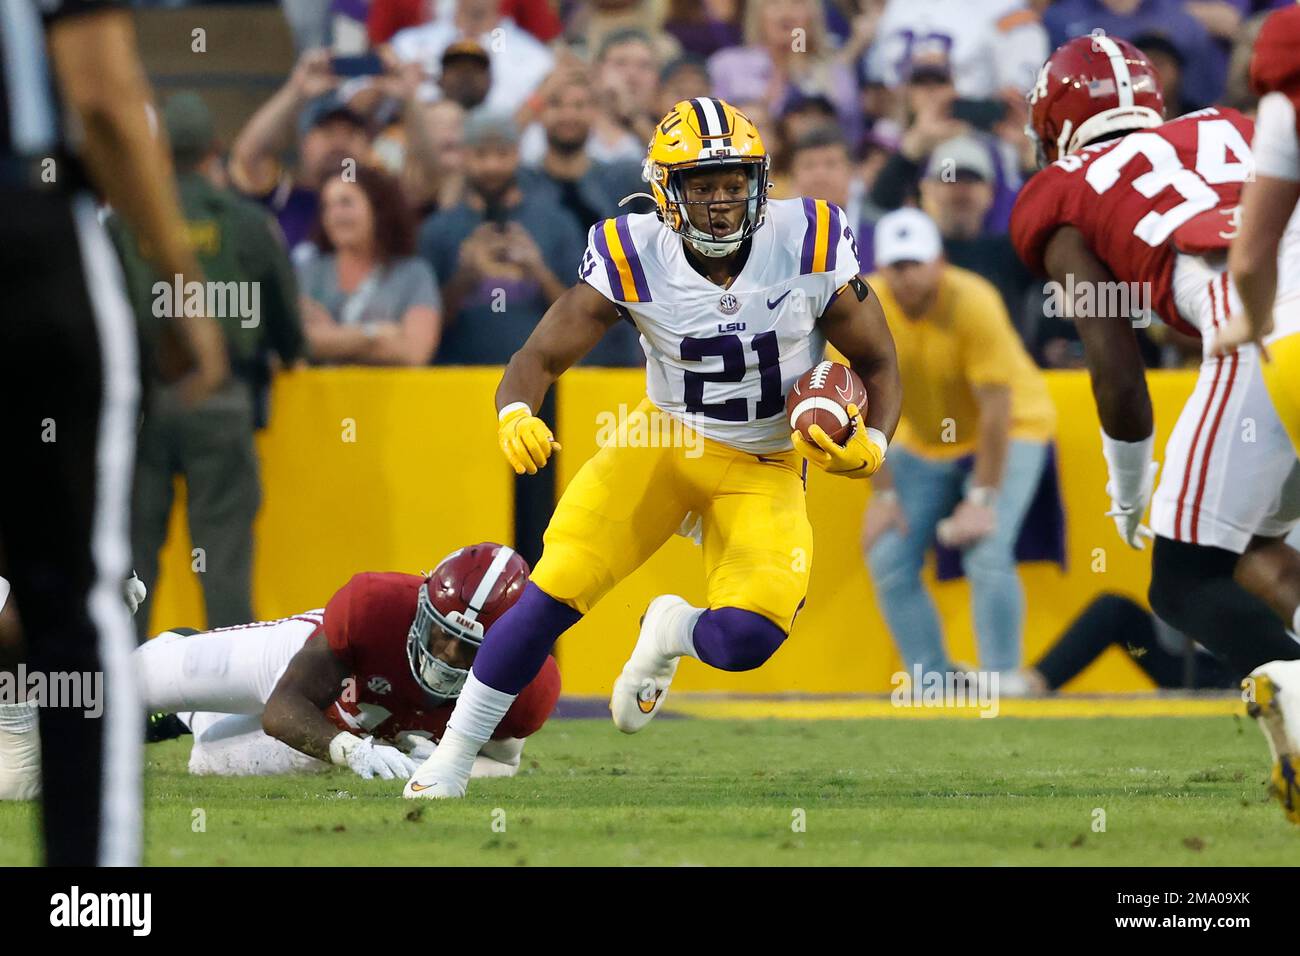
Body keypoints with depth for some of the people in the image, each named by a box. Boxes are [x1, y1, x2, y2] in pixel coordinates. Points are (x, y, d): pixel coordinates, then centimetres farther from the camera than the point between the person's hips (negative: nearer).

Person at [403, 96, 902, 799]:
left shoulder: (809, 246, -18)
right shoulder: (634, 259, -18)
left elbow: (877, 363, -4)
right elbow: (540, 357, -16)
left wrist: (870, 446, -23)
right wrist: (516, 416, -39)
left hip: (764, 471, 0)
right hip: (663, 444, 0)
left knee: (745, 638, -22)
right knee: (552, 594, -15)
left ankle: (671, 632, 17)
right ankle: (452, 757, 0)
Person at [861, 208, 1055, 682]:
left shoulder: (973, 302, -29)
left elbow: (996, 408, -26)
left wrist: (981, 499, -28)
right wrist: (882, 495, -12)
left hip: (1010, 429, -4)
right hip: (922, 440, 4)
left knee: (986, 554, -22)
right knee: (889, 561, -7)